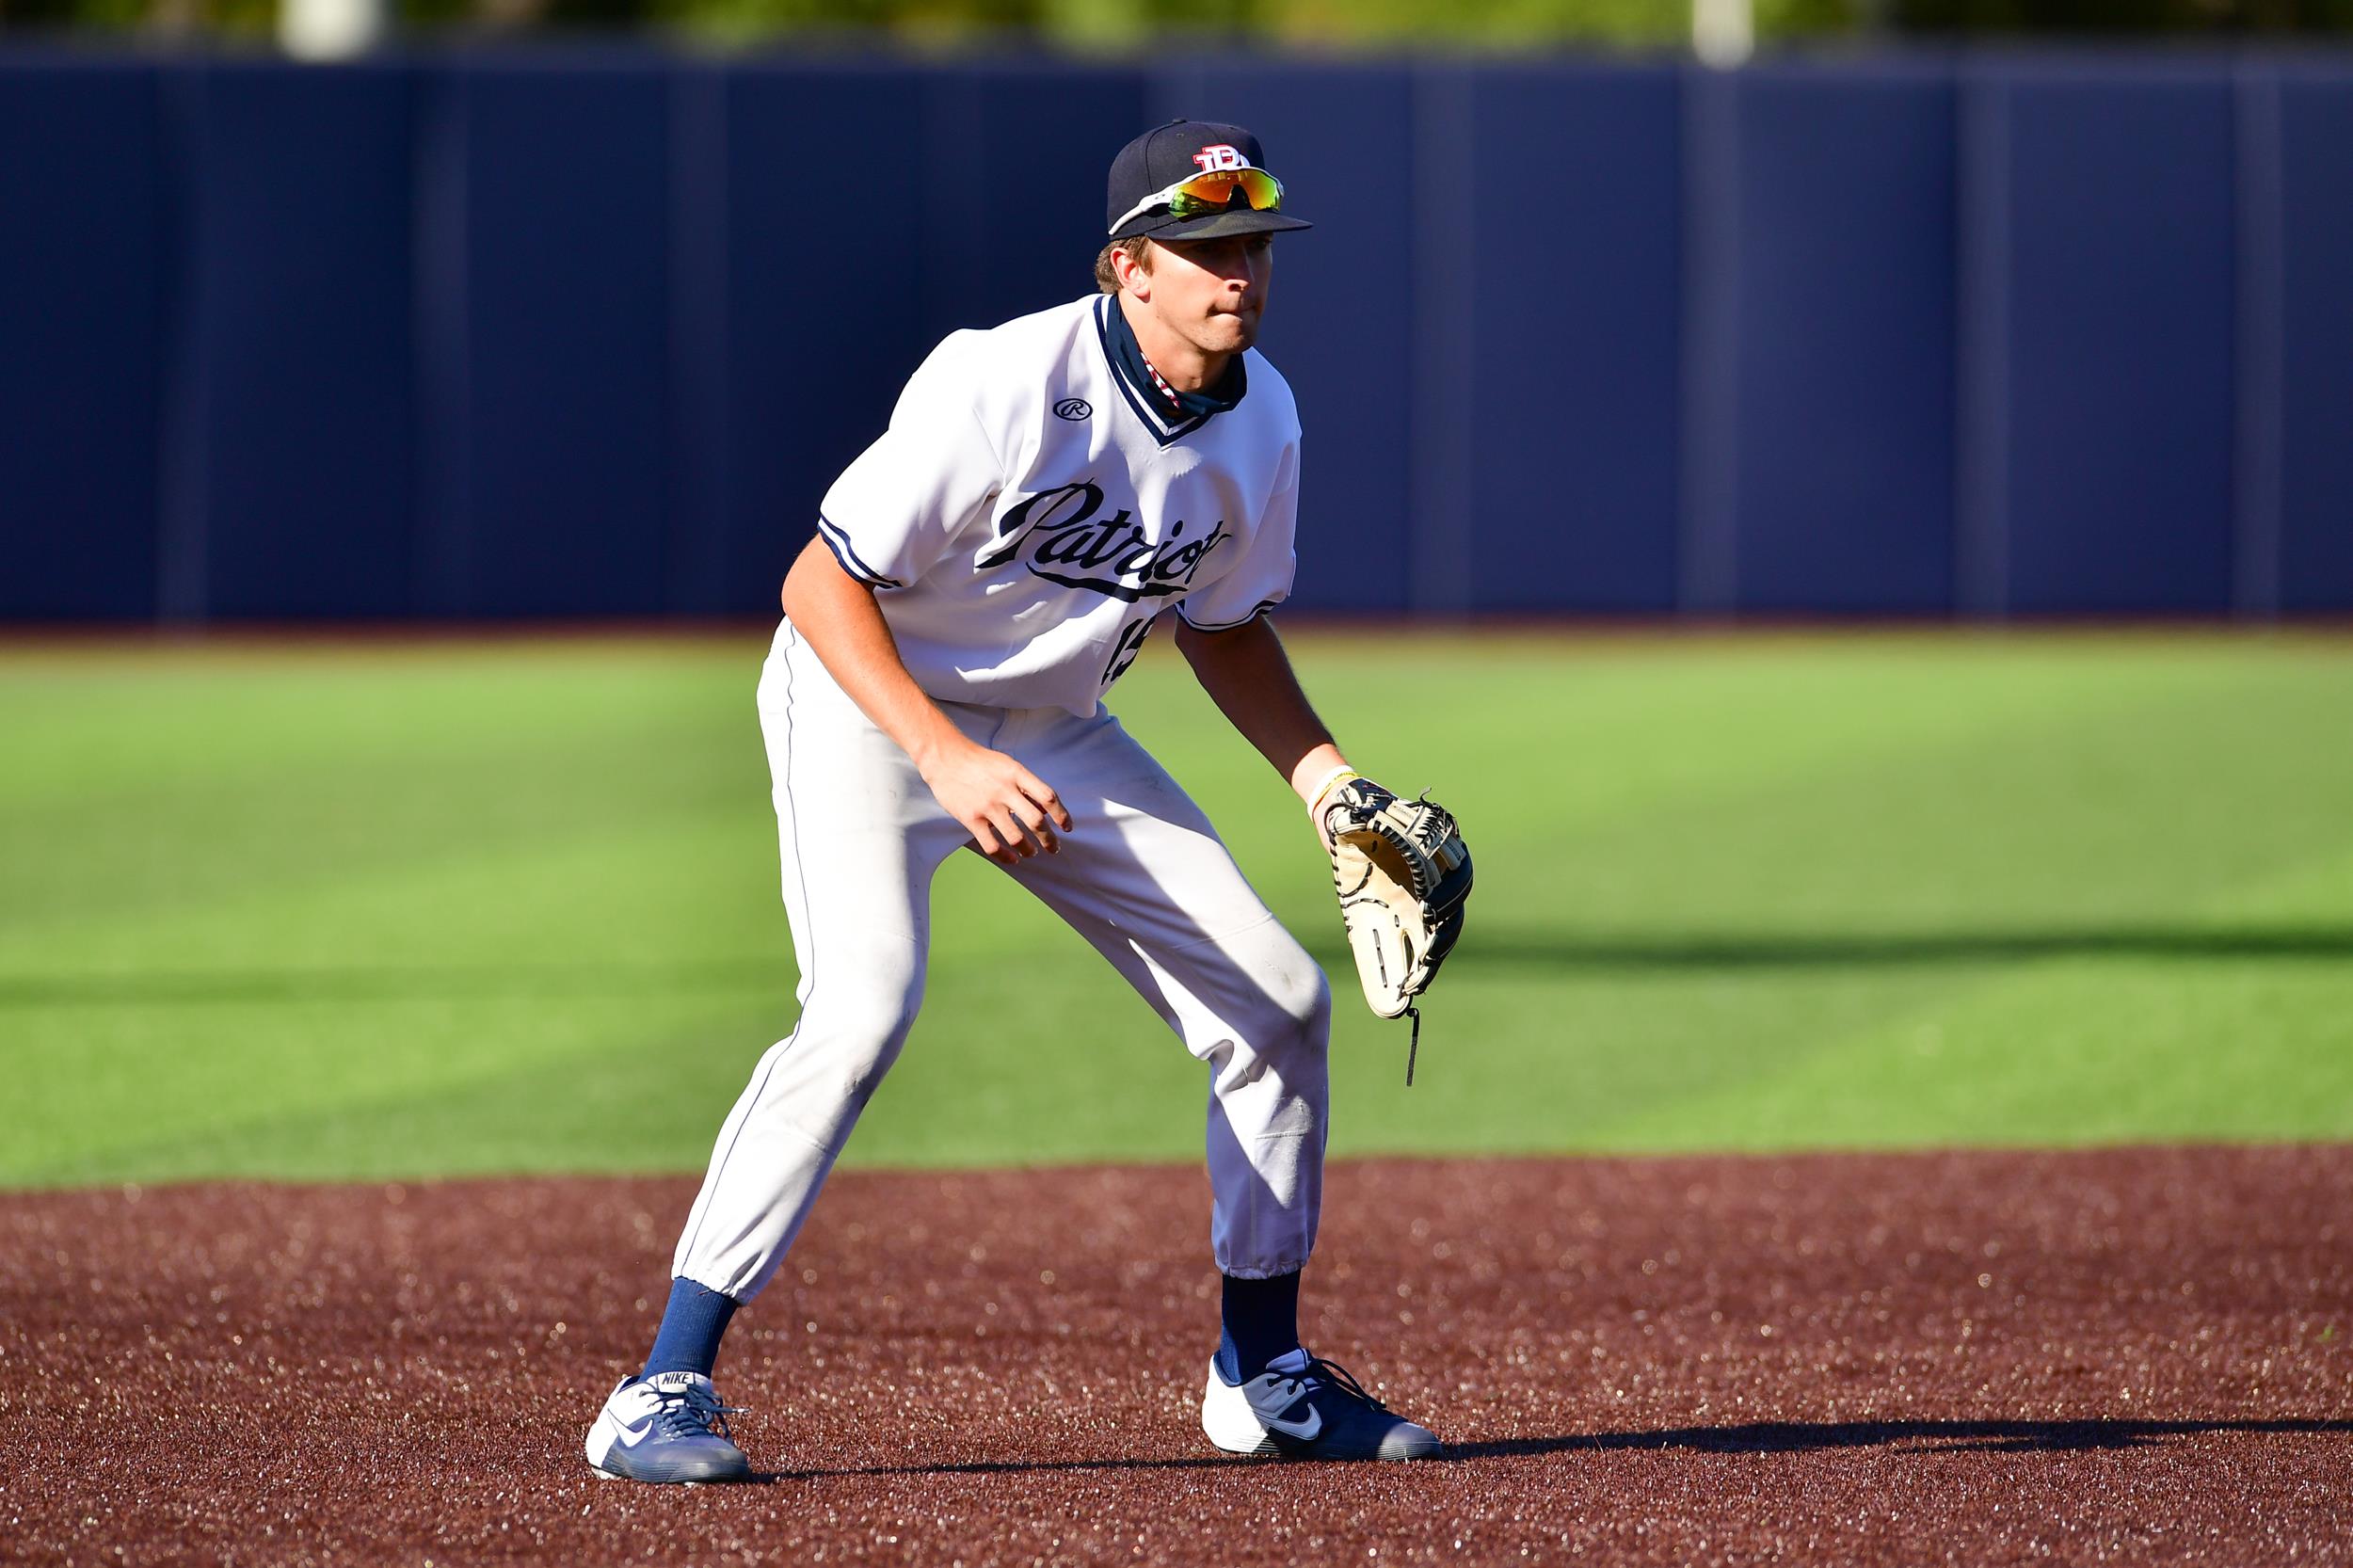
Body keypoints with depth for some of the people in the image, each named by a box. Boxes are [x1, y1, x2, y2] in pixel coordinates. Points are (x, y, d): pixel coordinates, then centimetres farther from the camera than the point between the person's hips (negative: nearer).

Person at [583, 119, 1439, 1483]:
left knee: (1279, 1001, 3)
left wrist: (1325, 777, -3)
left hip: (1057, 731, 7)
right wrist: (949, 761, -35)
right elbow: (822, 584, -25)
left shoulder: (1261, 420, -6)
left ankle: (1263, 1374, 22)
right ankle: (663, 1395, -27)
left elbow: (1224, 625, 11)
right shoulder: (1005, 386, -28)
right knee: (864, 1009, -30)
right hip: (869, 704, -7)